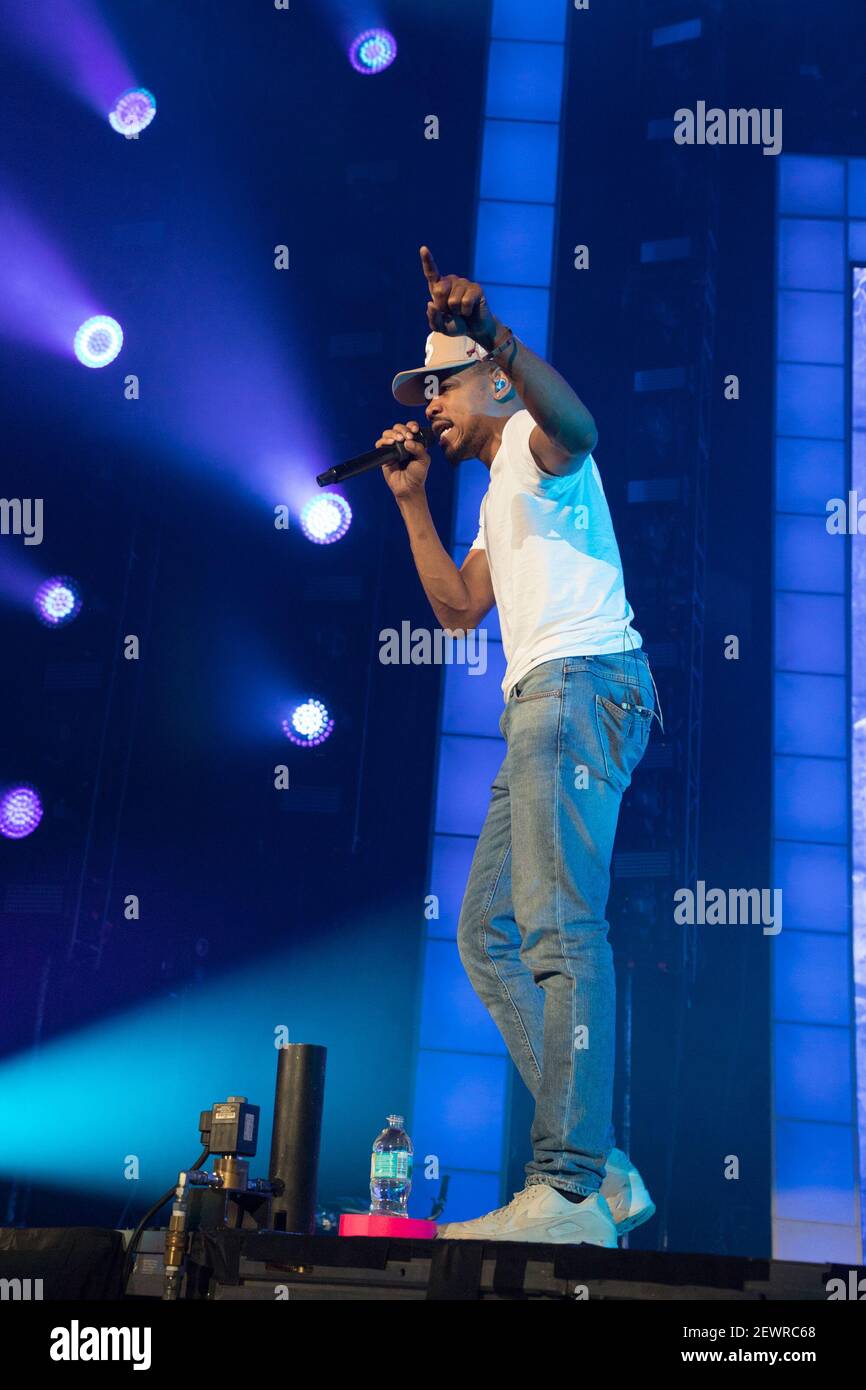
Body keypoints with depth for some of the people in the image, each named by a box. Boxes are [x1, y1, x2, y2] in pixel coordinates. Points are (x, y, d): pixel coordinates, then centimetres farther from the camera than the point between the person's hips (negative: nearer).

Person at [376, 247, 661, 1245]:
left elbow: (576, 426, -21)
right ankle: (602, 1173, 3)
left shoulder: (533, 443, 5)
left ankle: (569, 1191, -21)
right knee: (488, 933, 5)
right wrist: (411, 501, 26)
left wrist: (490, 334, -36)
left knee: (557, 925, -19)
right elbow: (458, 611, 27)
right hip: (541, 703, 10)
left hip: (581, 680, -10)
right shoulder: (498, 499, 32)